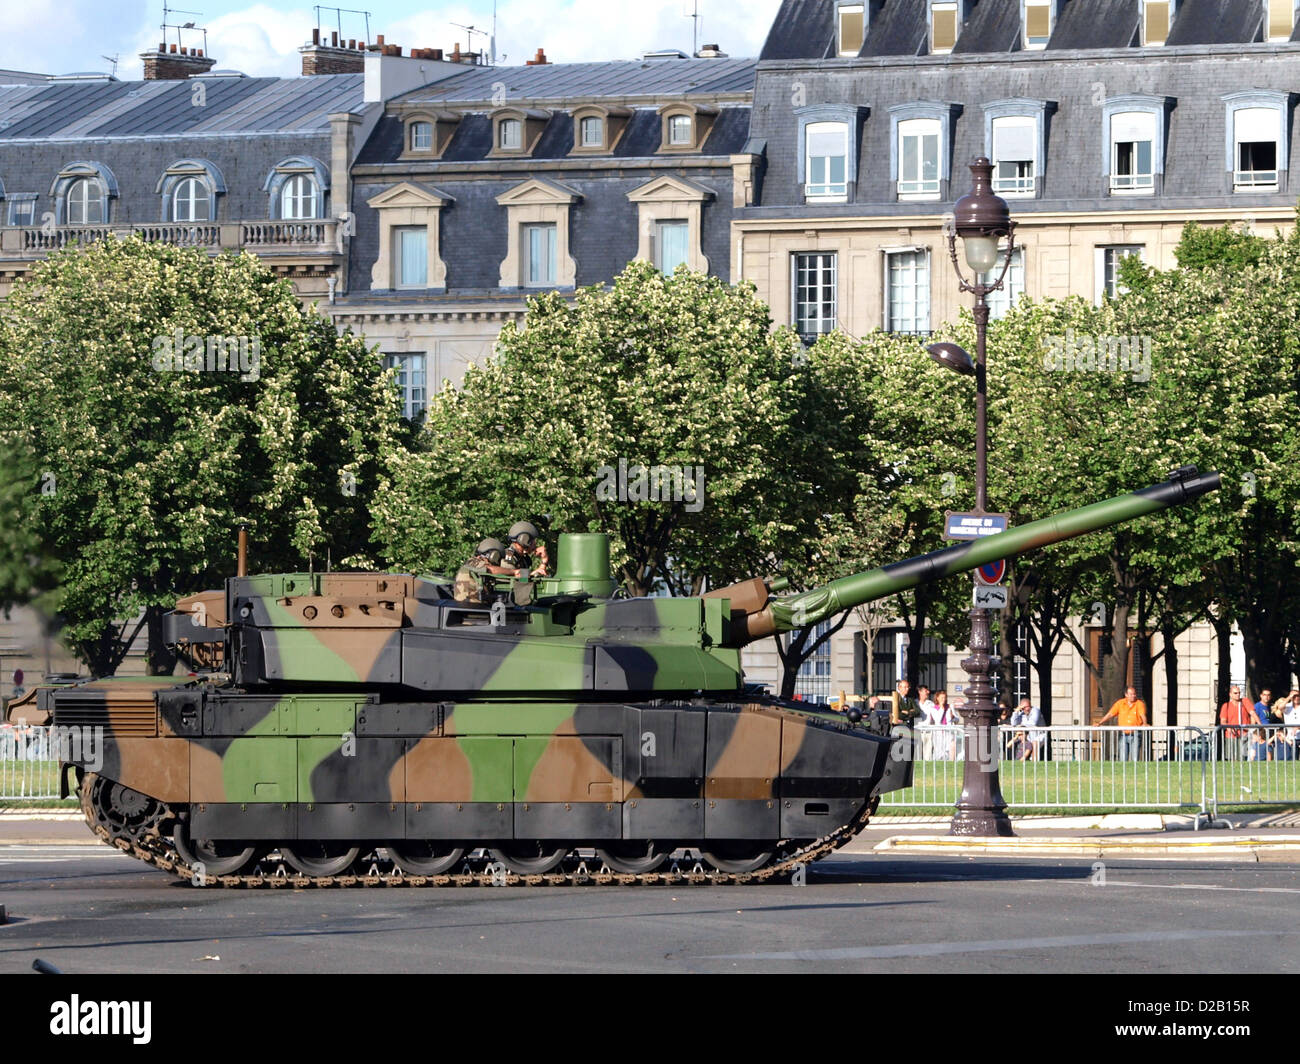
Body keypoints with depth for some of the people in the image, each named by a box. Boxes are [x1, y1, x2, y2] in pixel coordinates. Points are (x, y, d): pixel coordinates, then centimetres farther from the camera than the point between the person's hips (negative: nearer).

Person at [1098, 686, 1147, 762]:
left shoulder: (1140, 704, -4)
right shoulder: (1120, 703, 5)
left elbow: (1143, 715, -19)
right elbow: (1110, 715, 6)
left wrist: (1144, 724, -40)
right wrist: (1099, 723, -3)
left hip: (1135, 735, -2)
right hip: (1123, 735, 2)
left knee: (1135, 759, -6)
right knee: (1123, 759, -1)